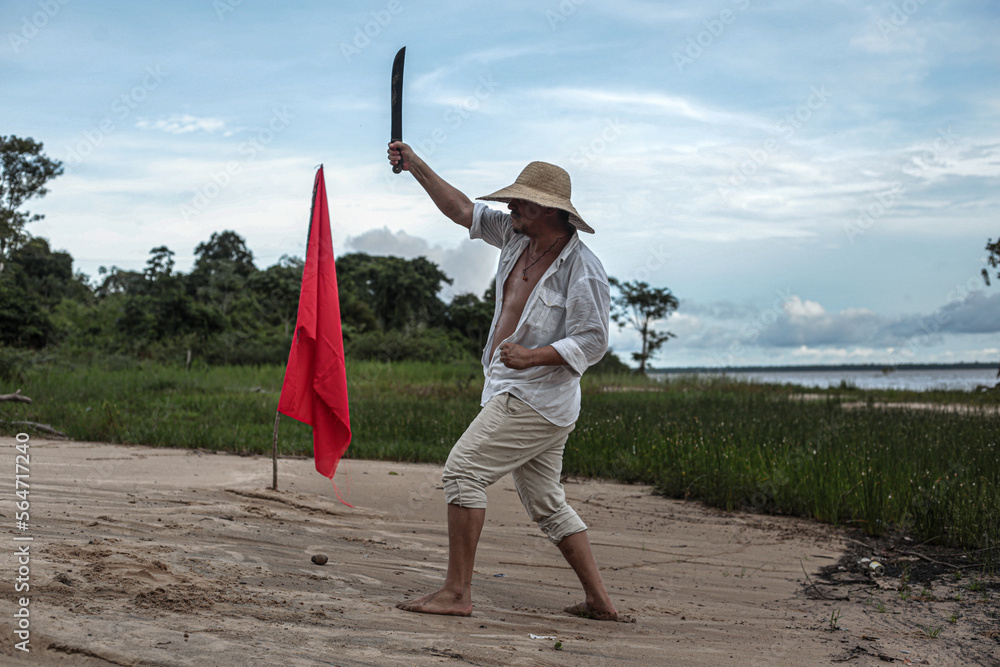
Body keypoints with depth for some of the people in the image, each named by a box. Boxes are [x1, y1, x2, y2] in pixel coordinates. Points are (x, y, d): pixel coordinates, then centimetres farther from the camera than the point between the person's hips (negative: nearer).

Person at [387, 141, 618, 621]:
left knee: (463, 471, -12)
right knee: (545, 503, 12)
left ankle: (456, 592, -7)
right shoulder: (516, 236, 8)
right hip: (516, 393, 9)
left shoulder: (582, 269, -15)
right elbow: (463, 210, 16)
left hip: (537, 397, -9)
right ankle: (599, 601, 19)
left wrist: (533, 356, -26)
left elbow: (592, 343, -16)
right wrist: (416, 167, 12)